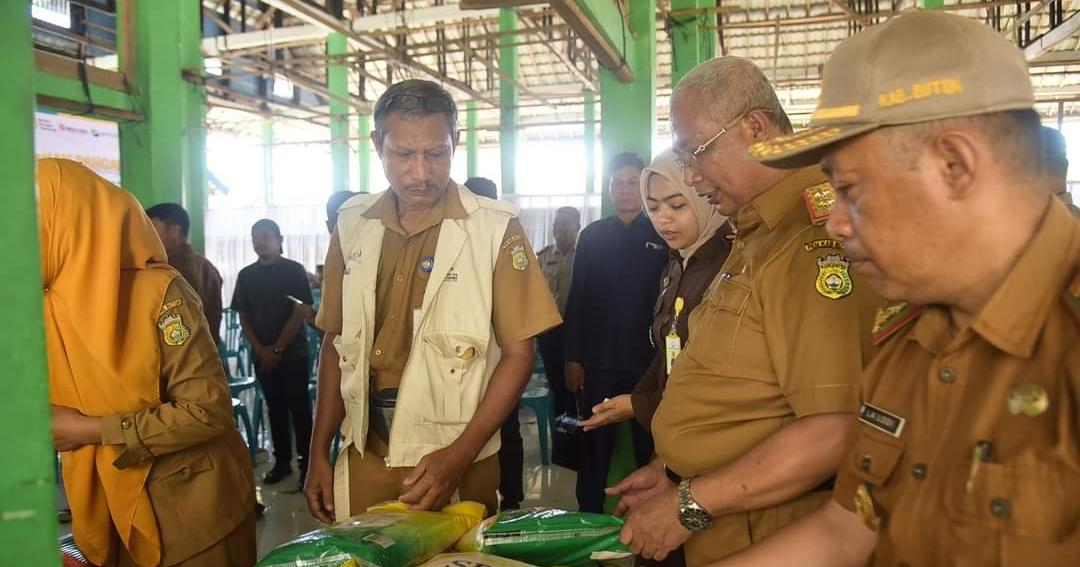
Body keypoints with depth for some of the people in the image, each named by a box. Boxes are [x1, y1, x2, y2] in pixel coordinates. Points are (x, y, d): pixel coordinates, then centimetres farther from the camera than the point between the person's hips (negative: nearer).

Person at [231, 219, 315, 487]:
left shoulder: (294, 271, -3)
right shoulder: (246, 275, 8)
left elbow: (301, 313, -8)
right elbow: (244, 318, 8)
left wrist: (277, 349, -11)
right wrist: (261, 350, -6)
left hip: (293, 354, -4)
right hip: (262, 356, 4)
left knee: (299, 409, -2)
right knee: (276, 409, 10)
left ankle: (306, 463, 2)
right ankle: (282, 461, 18)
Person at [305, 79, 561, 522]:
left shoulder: (495, 228, -8)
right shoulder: (352, 225, 3)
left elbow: (518, 353, -8)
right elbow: (336, 342, 8)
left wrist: (459, 455, -16)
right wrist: (319, 452, 7)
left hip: (455, 458, -3)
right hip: (364, 459, 3)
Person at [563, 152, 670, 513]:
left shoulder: (662, 235, 2)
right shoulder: (592, 235, 6)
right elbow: (577, 299, 4)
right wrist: (572, 357, -2)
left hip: (648, 360, -1)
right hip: (599, 359, 1)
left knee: (648, 446, 8)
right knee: (596, 446, 9)